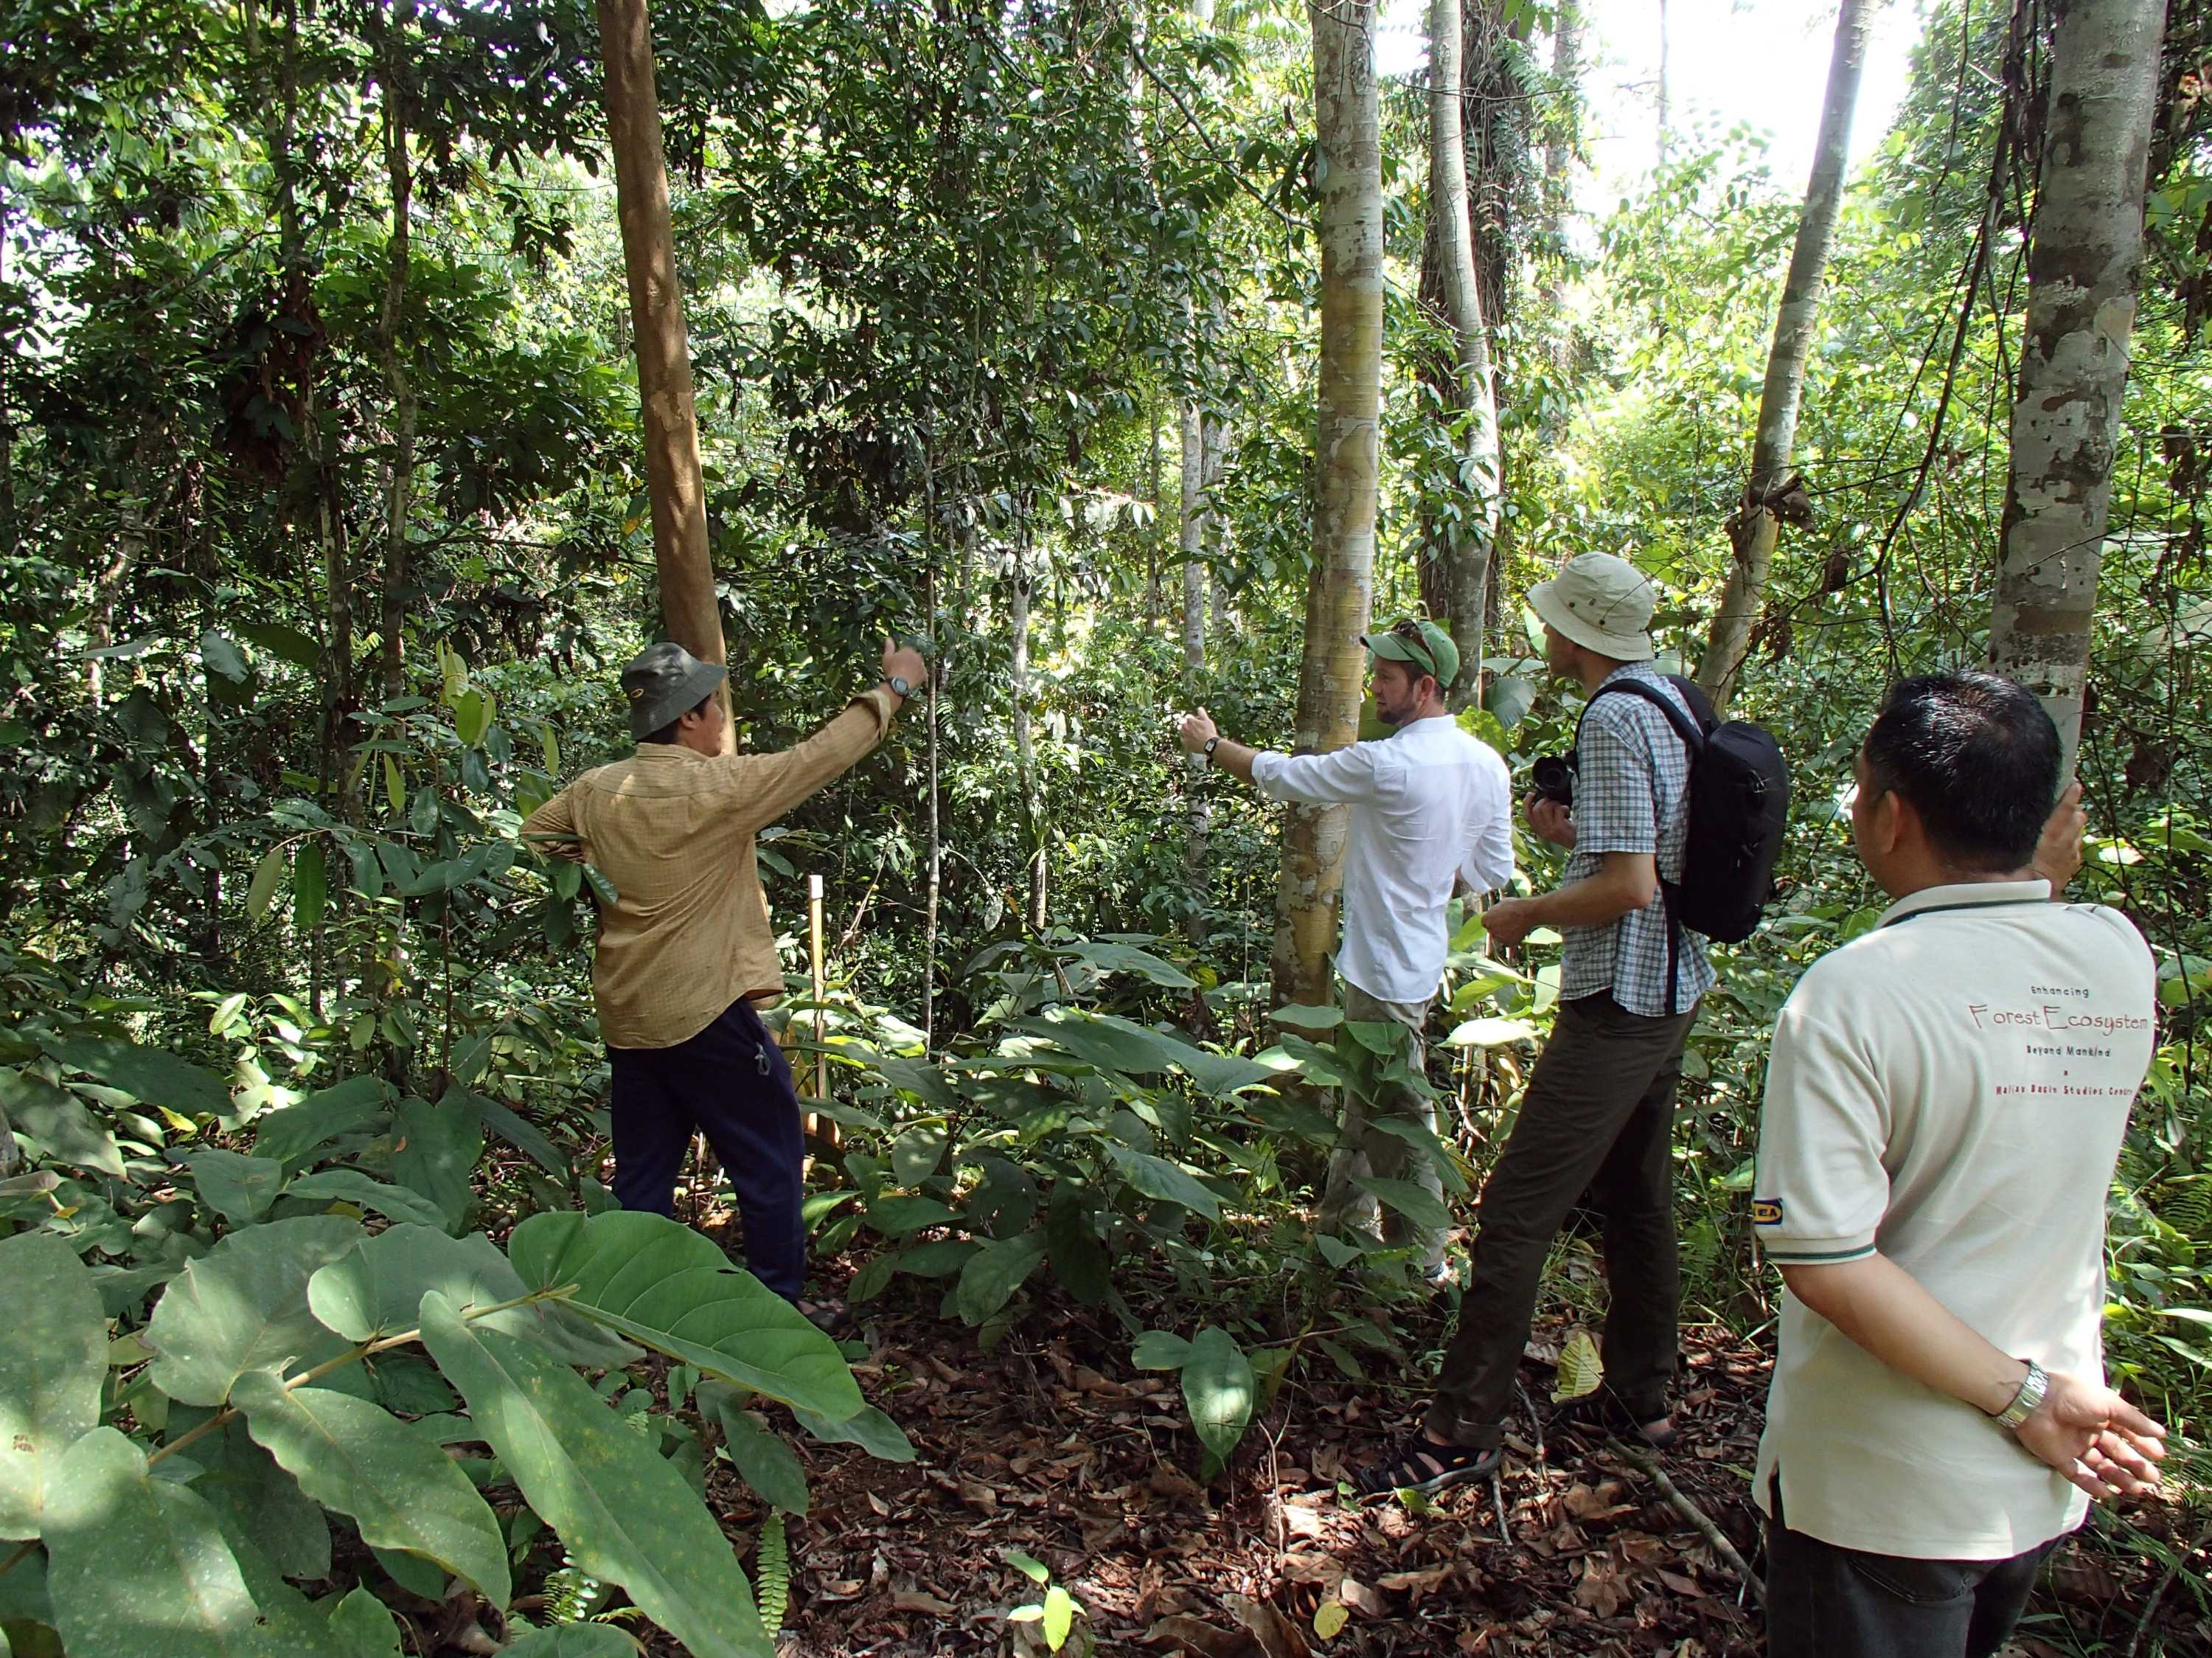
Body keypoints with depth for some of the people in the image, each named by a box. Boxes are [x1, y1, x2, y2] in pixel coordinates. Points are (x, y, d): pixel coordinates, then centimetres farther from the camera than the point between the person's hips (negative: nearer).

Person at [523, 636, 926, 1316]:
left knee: (643, 1169, 15)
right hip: (704, 1011, -6)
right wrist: (894, 686, 2)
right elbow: (822, 754, -8)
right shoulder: (719, 786, -15)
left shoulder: (596, 789, 2)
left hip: (626, 1012, 7)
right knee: (769, 1157, 8)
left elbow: (534, 836, 19)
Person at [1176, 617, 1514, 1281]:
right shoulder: (1488, 766, 2)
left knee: (1398, 1118, 4)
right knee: (1366, 1108, 21)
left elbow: (1281, 776, -11)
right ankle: (1342, 1227, 36)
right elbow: (1493, 872, 9)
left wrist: (1211, 744, 5)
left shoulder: (1386, 765, -23)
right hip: (1412, 957, 9)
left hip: (1389, 970, -9)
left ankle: (1421, 1264, 16)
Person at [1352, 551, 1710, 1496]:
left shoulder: (1613, 720, -18)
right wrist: (1576, 834, 10)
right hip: (1674, 989, 10)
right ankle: (1641, 1400, 32)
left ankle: (1462, 1432, -1)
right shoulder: (1674, 701, 11)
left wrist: (1528, 915, -10)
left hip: (1617, 1002, -10)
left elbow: (1629, 886, -24)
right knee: (1636, 1199, 20)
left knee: (1518, 1211, -7)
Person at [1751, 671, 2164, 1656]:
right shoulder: (2121, 957, -6)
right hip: (2051, 1479, 6)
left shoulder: (1851, 993, -23)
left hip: (1885, 1489, -6)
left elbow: (1824, 1259, -28)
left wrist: (2025, 1397, -16)